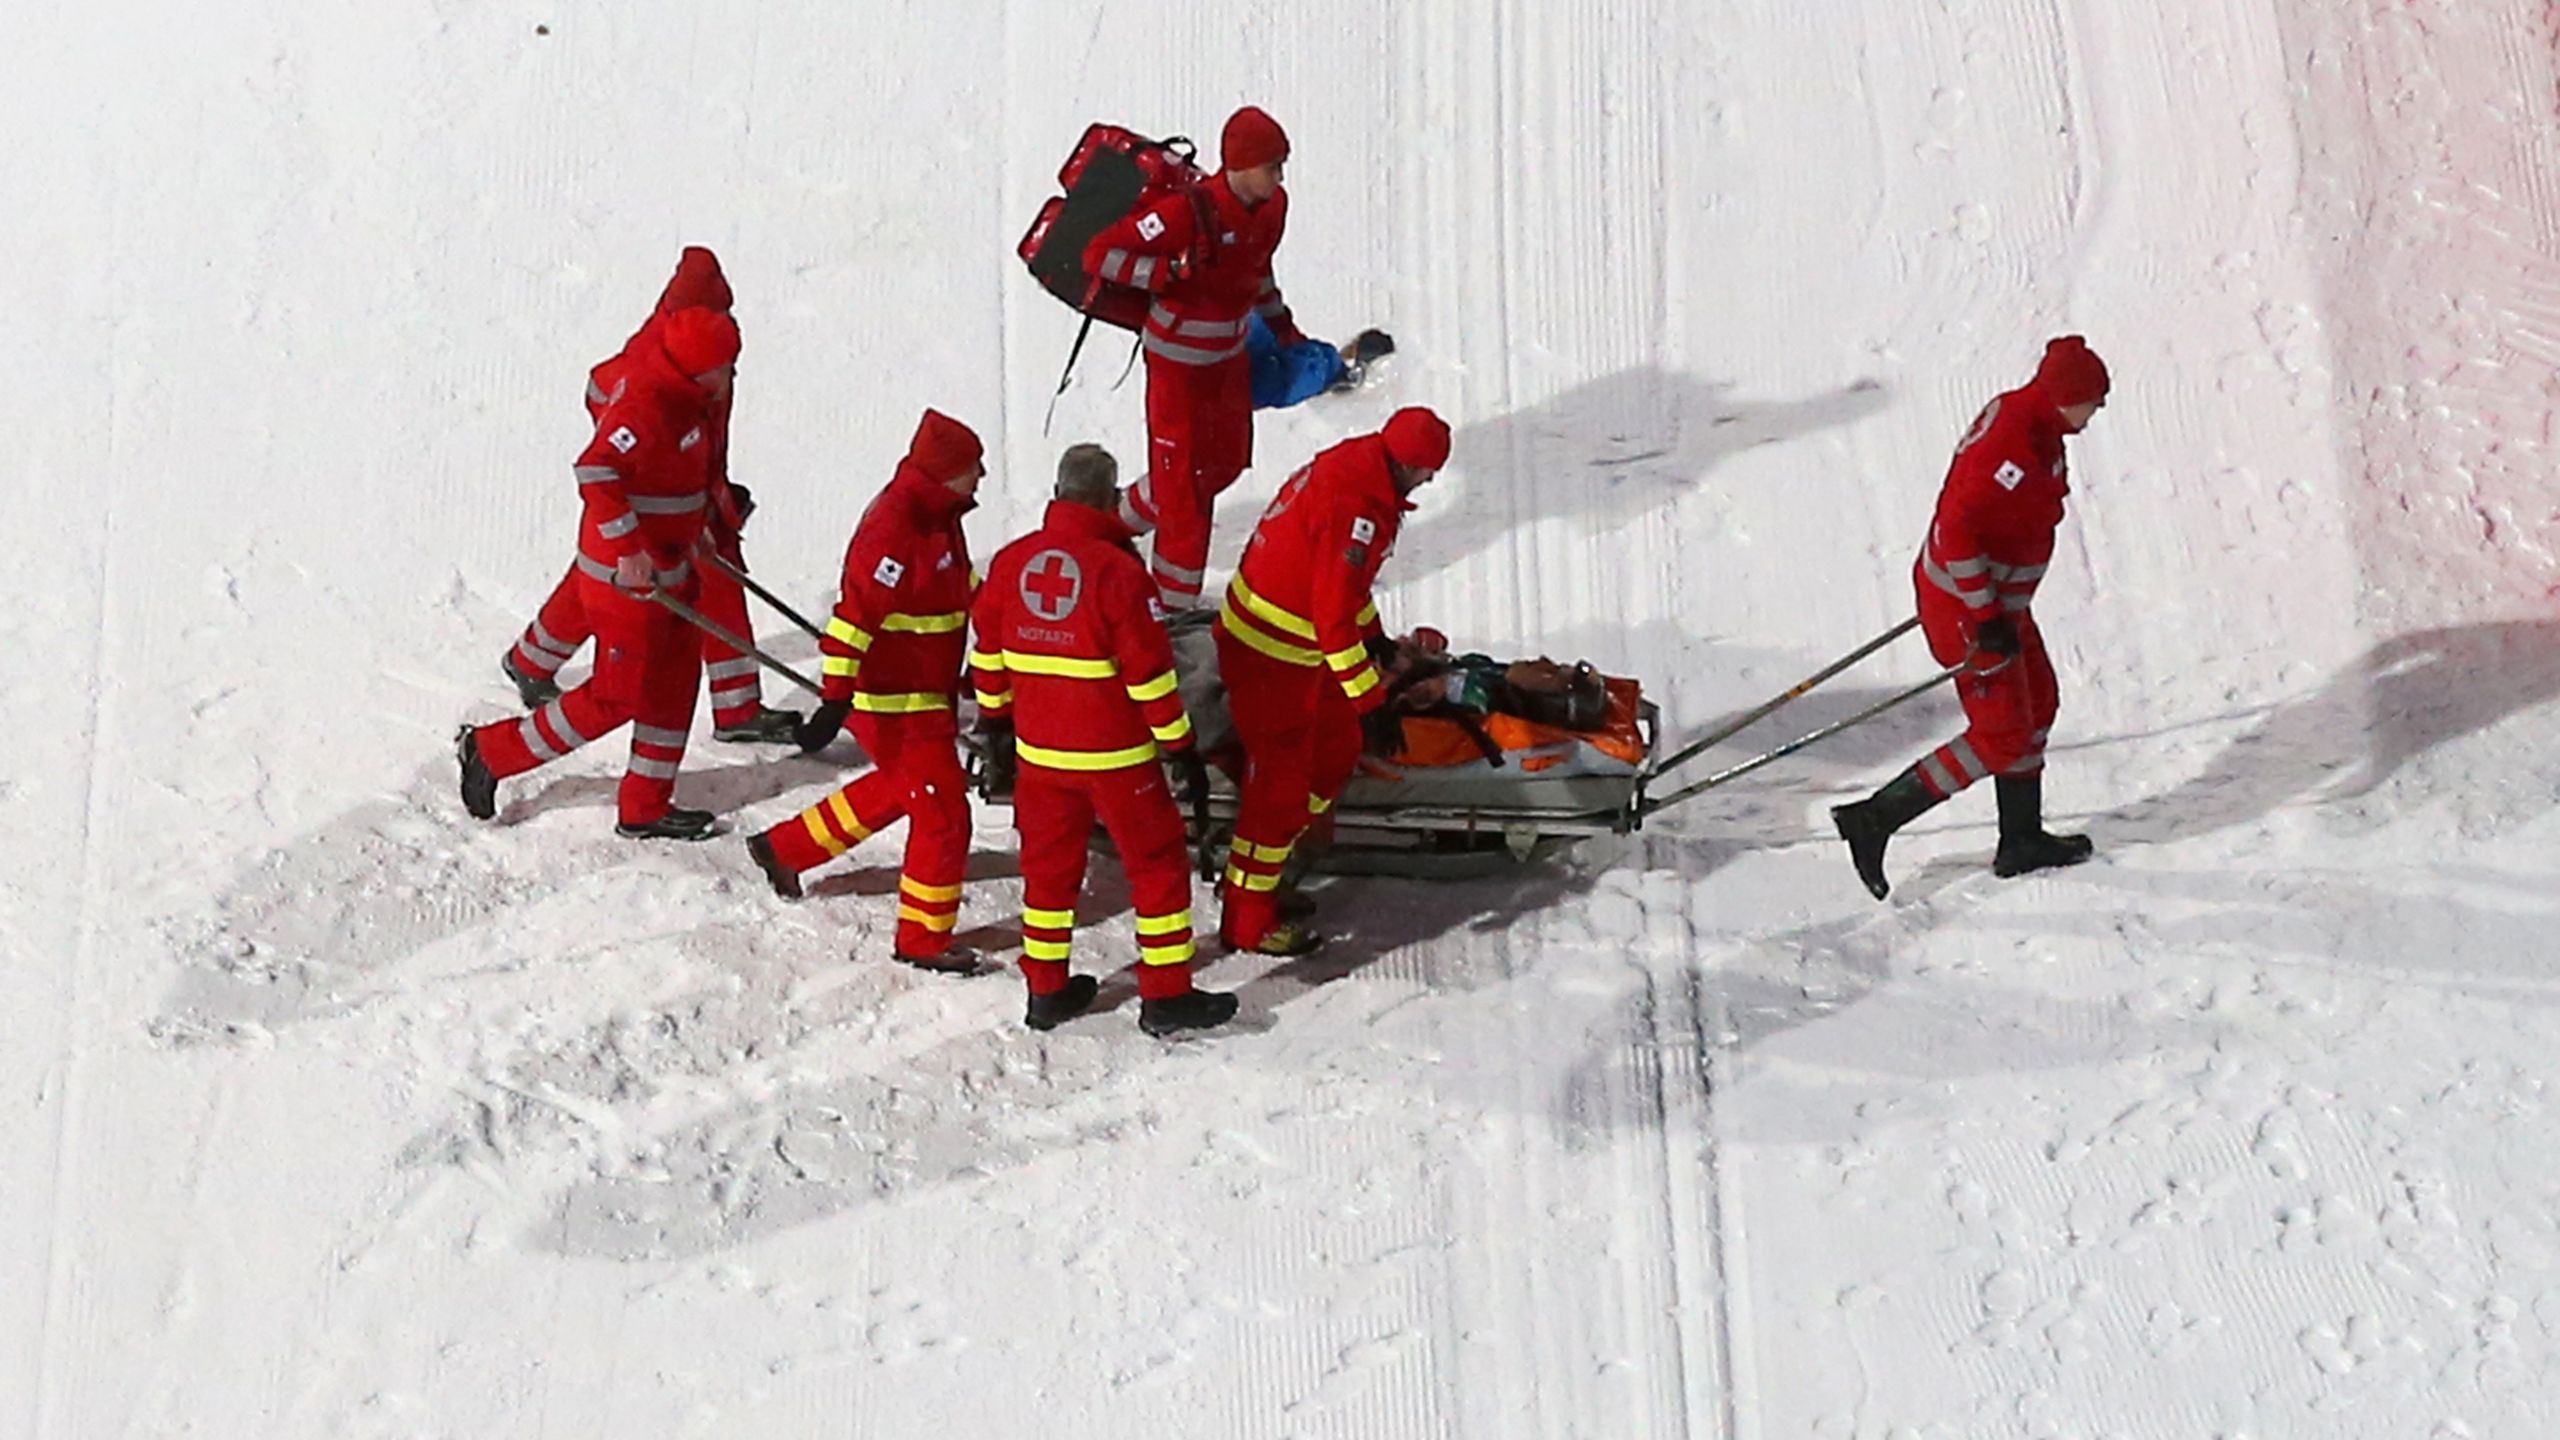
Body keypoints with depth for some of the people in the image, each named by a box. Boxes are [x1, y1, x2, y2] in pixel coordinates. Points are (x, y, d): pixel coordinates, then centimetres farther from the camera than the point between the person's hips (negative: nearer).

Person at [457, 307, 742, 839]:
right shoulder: (645, 408, -24)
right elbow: (596, 472, -36)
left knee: (675, 682, 12)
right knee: (616, 698, 0)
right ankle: (491, 751, 13)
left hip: (666, 570, 10)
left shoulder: (681, 401, 7)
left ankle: (646, 809, 21)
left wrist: (691, 524, 28)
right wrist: (630, 547, -37)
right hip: (627, 577, -10)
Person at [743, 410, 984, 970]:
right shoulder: (893, 532, -26)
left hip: (928, 695, 10)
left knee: (898, 787, 28)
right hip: (895, 702, -10)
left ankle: (784, 849, 40)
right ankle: (923, 939, 9)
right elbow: (855, 616, -28)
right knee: (944, 815, -4)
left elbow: (960, 584, 24)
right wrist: (835, 701, -28)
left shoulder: (936, 515, 4)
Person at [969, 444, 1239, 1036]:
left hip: (1038, 749, 5)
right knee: (1158, 863, 7)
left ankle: (1047, 989, 24)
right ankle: (1166, 997, 10)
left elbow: (989, 651, 10)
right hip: (1114, 753, -5)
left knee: (1049, 864, 17)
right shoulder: (1117, 569, -18)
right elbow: (1150, 671, -16)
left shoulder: (1011, 562, -1)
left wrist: (995, 717, 24)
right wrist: (1180, 745, -7)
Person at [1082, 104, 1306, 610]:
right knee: (1183, 477, 0)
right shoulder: (1188, 212, -28)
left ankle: (1125, 515, 44)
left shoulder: (1272, 207, -4)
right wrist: (1172, 273, -34)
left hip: (1231, 354, 8)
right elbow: (1100, 254, -26)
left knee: (1226, 461, 21)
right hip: (1180, 359, -8)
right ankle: (1175, 601, 14)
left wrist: (1279, 322, 19)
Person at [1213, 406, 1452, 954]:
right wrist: (1372, 702, -26)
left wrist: (1374, 637, 33)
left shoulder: (1351, 468, 3)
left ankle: (1257, 870, 32)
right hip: (1271, 657, -10)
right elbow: (1334, 615, -29)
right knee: (1281, 782, 0)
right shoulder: (1357, 507, -27)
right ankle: (1248, 921, 13)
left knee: (1338, 749, 19)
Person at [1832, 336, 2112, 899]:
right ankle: (1875, 820, 0)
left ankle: (2022, 840, 32)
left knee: (2038, 704, 20)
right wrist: (1986, 616, -26)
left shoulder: (2022, 413, 2)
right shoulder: (2015, 449, -28)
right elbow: (1956, 531, -31)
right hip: (1968, 606, -10)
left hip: (1996, 595, 10)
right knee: (2001, 737, -2)